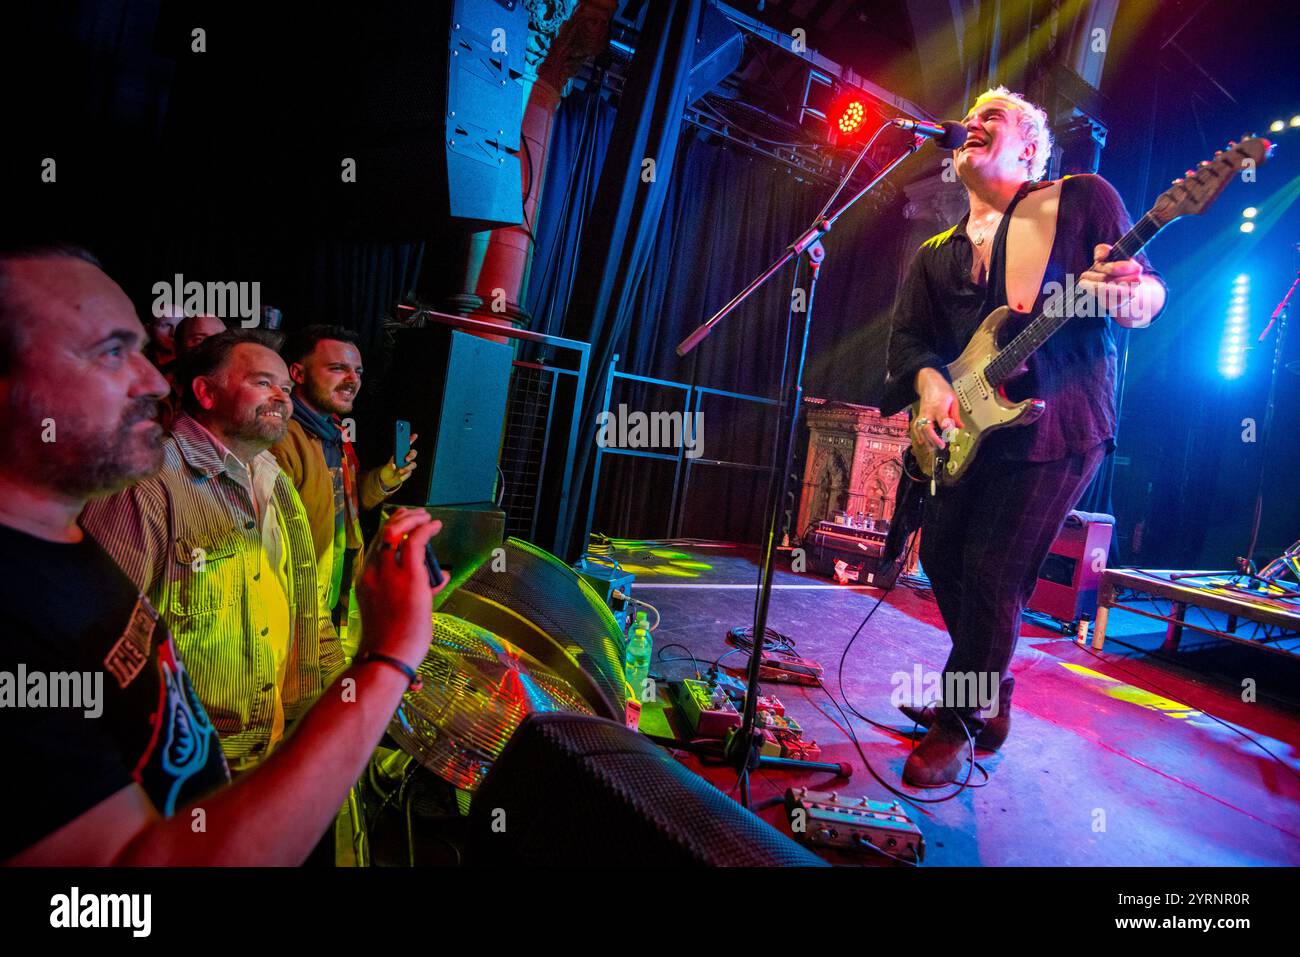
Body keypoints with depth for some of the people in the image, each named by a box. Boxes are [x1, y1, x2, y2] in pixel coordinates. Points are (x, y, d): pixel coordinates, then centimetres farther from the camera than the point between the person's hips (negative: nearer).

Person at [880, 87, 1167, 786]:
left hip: (1056, 428, -5)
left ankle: (961, 723, 12)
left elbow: (1149, 288, 0)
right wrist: (929, 381, -14)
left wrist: (1131, 298, -24)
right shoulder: (936, 254, 17)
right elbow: (908, 333, 8)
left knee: (991, 574, -8)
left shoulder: (1081, 199, 5)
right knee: (940, 553, 7)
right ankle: (987, 693, 31)